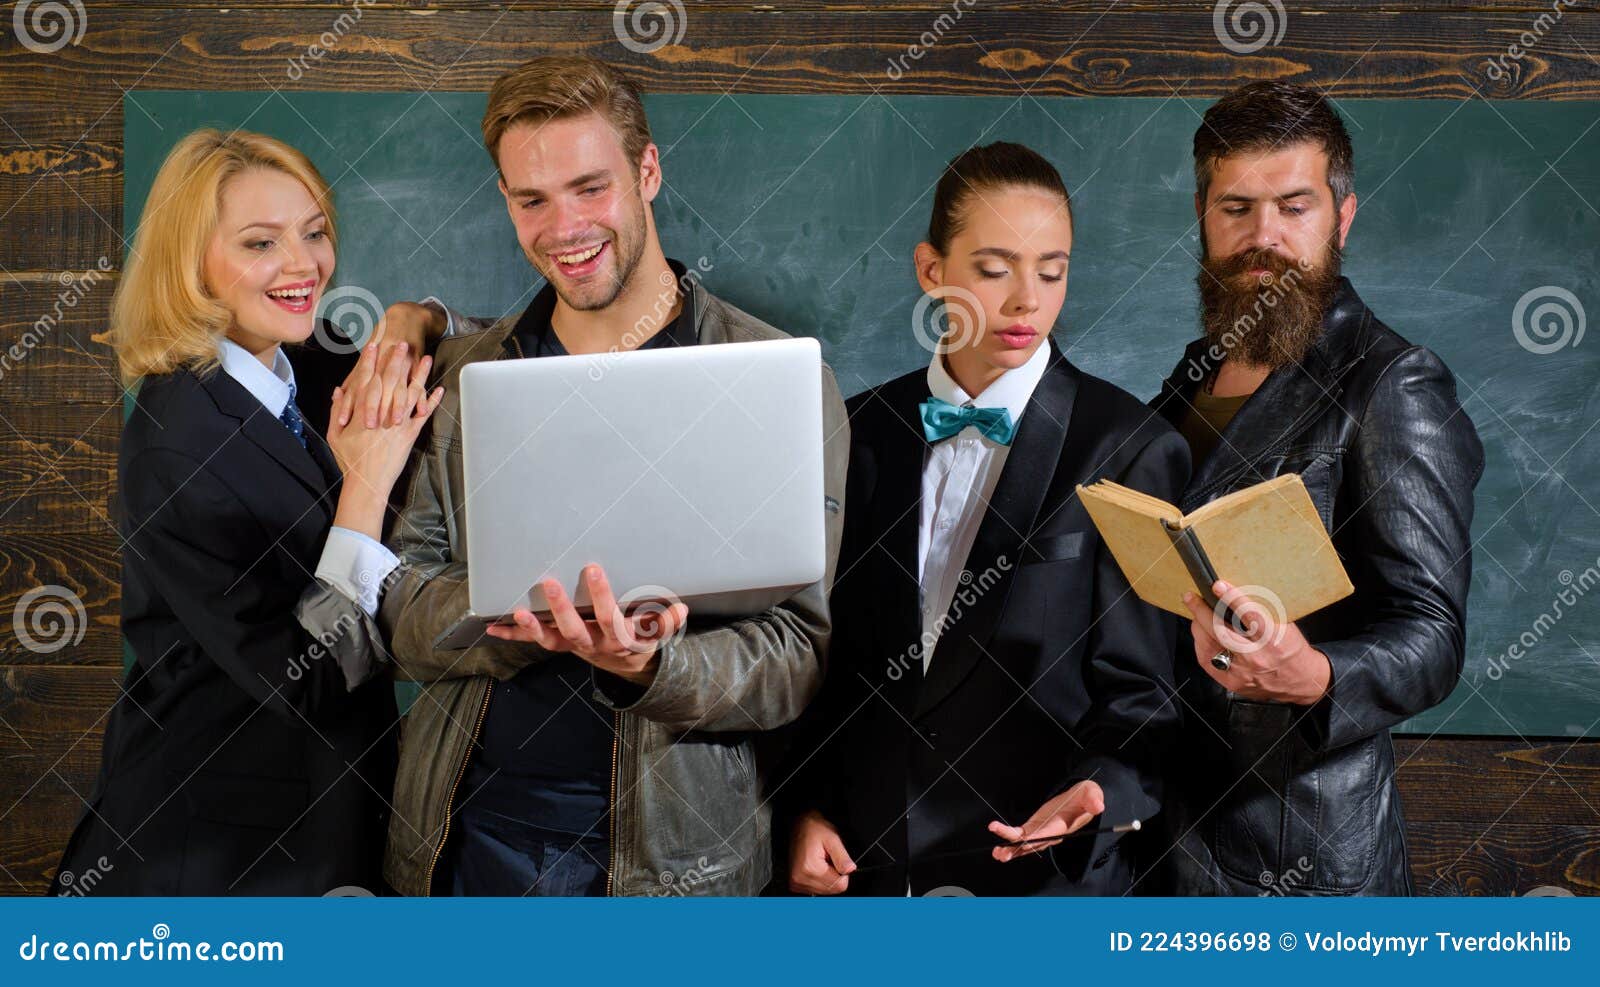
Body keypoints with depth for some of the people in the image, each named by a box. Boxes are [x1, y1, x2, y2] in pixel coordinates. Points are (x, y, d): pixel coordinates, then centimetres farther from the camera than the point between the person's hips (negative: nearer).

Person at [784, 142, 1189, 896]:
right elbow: (826, 646, 8)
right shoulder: (862, 432, 4)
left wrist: (1097, 791, -25)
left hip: (1040, 866, -3)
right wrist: (808, 808, -2)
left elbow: (1136, 682, -7)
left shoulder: (1131, 448, -7)